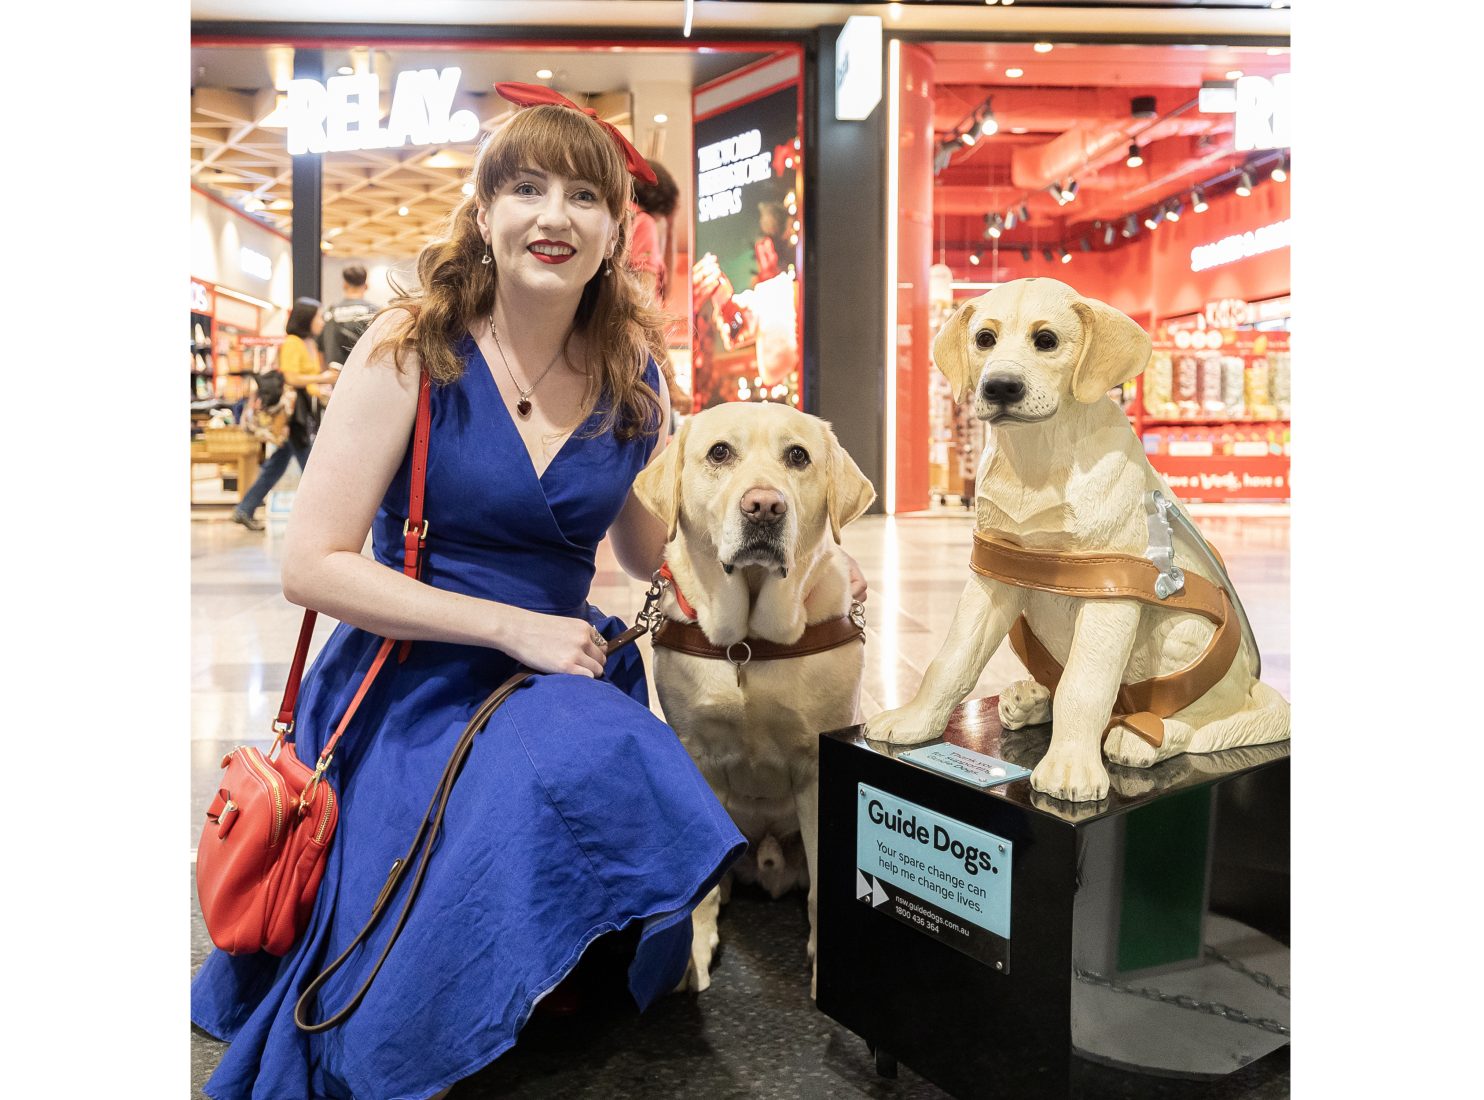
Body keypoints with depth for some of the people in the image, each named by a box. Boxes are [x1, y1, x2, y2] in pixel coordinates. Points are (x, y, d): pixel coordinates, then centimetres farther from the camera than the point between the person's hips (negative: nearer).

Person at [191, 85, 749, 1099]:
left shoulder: (632, 372, 4)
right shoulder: (413, 349, -8)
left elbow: (651, 550, 13)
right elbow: (313, 565, -11)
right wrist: (513, 626, -17)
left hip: (568, 677, 4)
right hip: (417, 688, -3)